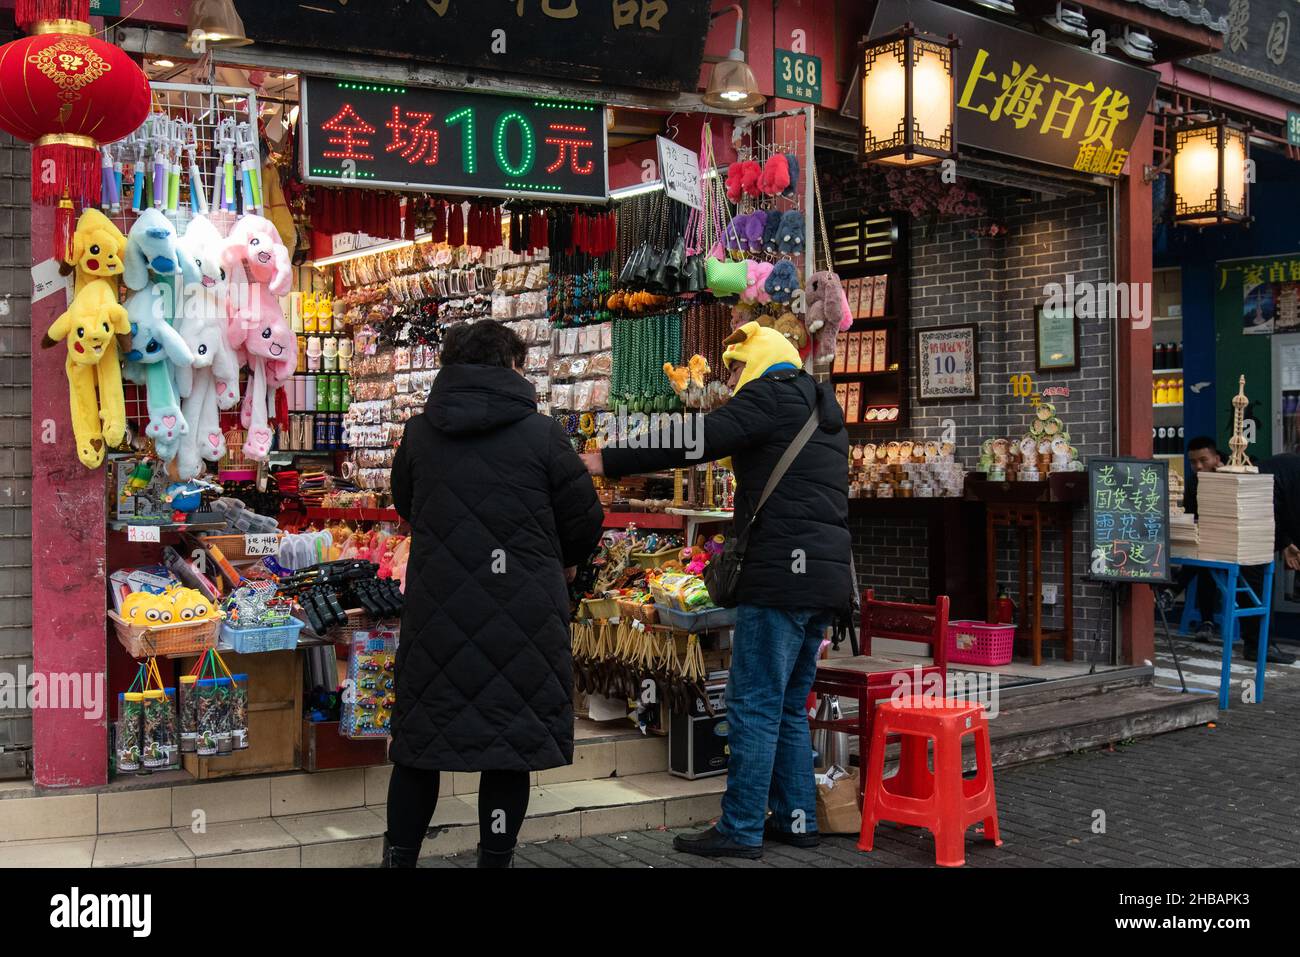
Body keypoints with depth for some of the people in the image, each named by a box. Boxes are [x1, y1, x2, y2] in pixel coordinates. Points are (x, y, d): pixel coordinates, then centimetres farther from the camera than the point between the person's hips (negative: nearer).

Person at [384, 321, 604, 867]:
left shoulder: (419, 433, 3)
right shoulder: (540, 434, -7)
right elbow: (584, 520, 0)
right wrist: (563, 561, 21)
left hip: (437, 612, 3)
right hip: (523, 614, -3)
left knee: (420, 741, 13)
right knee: (511, 743, 8)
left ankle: (399, 856, 19)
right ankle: (496, 857, 15)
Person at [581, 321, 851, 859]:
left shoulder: (769, 396, -6)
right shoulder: (822, 411, 23)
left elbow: (691, 445, -15)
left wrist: (605, 461, -12)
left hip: (783, 574, -9)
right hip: (826, 578, 9)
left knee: (755, 707, -5)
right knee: (789, 708, 15)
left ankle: (740, 830, -1)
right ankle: (796, 819, 18)